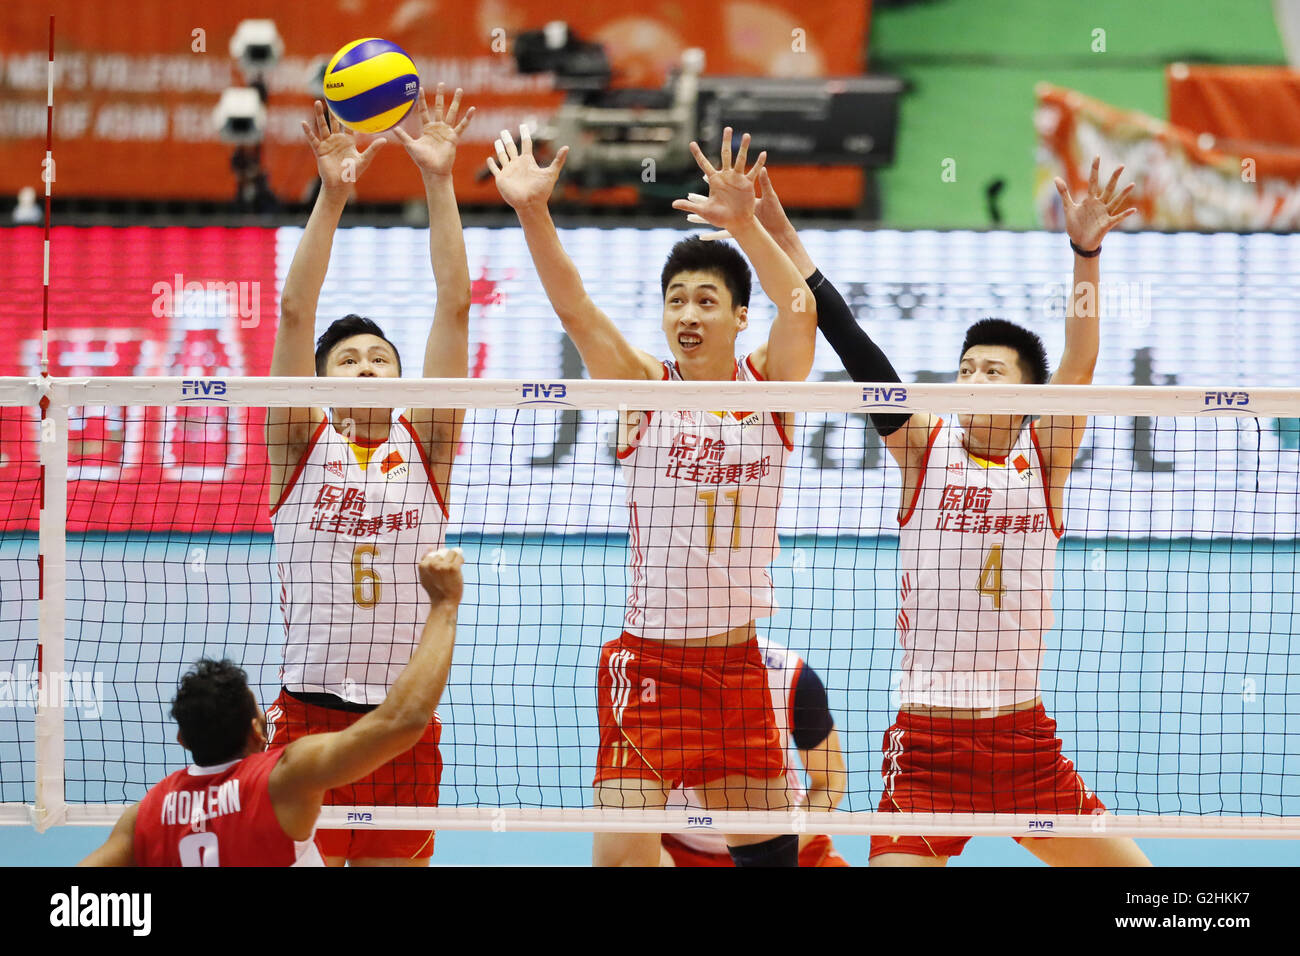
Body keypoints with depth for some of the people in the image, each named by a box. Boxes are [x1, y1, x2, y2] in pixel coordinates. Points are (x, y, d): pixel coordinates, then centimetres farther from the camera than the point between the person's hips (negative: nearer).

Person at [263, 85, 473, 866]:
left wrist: (439, 182, -4)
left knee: (398, 861, 4)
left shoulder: (425, 447, 8)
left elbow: (454, 306, 3)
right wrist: (332, 195, -14)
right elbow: (297, 311, -5)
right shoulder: (302, 444, 5)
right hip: (309, 714, -2)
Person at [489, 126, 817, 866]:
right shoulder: (643, 386, -1)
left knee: (770, 849, 9)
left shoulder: (770, 385, 1)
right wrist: (534, 212, -31)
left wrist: (744, 223, -33)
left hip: (738, 659, 2)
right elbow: (573, 305, -15)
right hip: (649, 659, -2)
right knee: (622, 851, -15)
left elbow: (801, 308, -17)